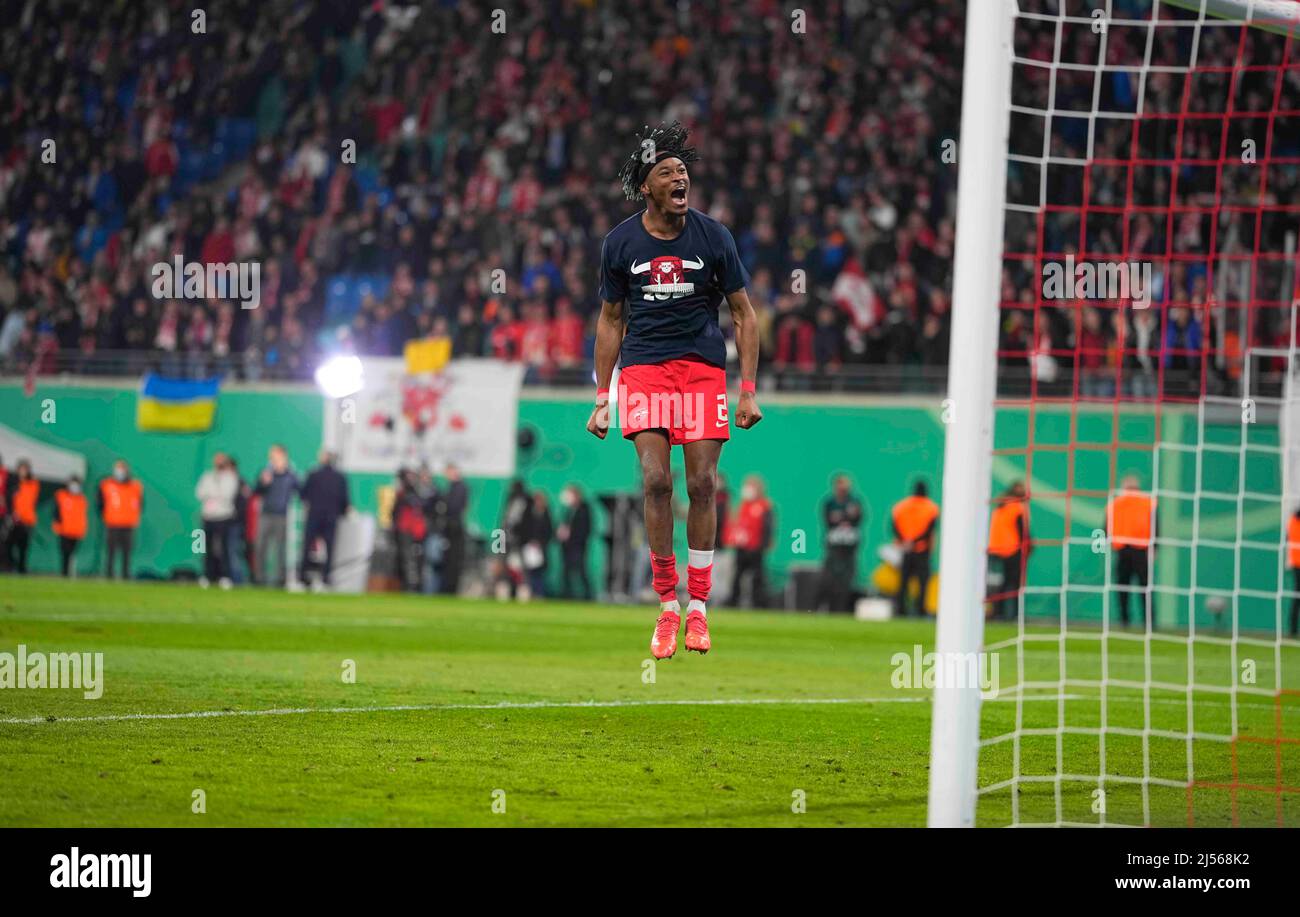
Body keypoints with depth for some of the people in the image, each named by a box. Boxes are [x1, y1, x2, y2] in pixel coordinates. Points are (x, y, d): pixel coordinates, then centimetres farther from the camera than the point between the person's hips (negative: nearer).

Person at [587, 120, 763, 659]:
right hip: (643, 367, 0)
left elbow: (743, 315, 6)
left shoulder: (712, 237, 0)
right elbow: (610, 320, 13)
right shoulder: (621, 242, 3)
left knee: (702, 483, -5)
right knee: (656, 479, -13)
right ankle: (667, 608, -4)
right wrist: (601, 399, 10)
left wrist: (748, 391, -1)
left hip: (703, 367, 0)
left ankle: (697, 607, 5)